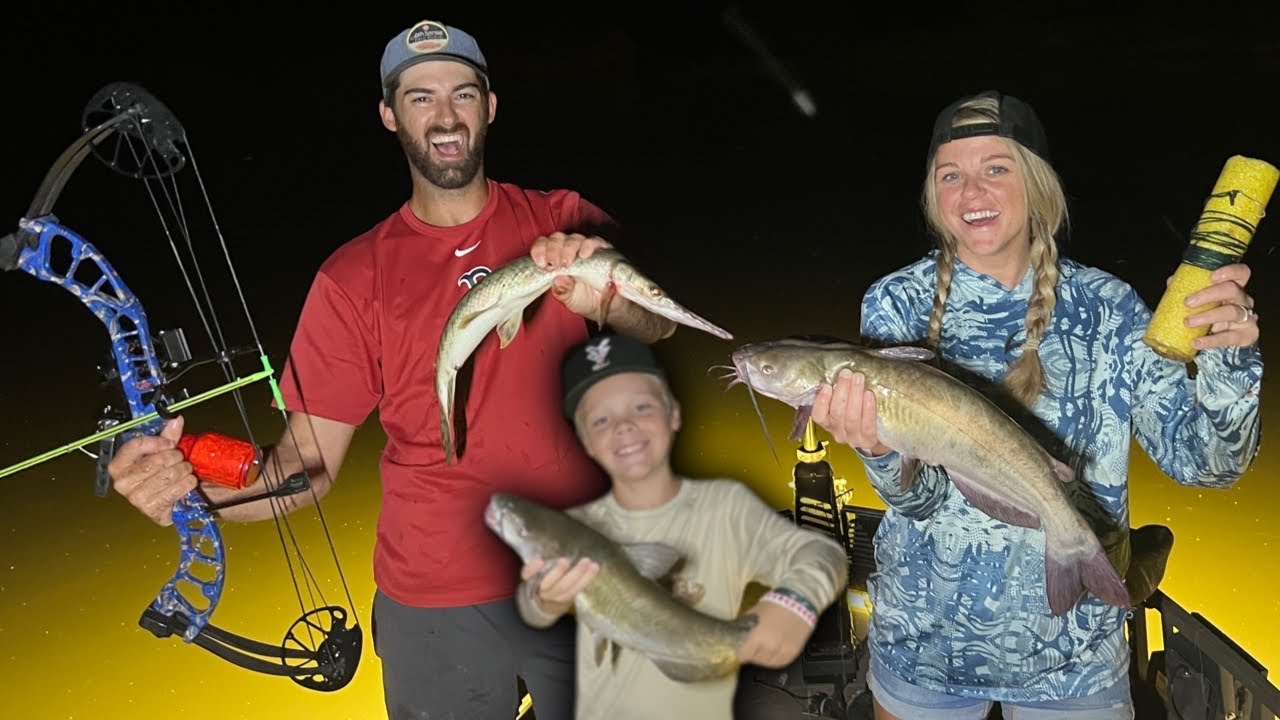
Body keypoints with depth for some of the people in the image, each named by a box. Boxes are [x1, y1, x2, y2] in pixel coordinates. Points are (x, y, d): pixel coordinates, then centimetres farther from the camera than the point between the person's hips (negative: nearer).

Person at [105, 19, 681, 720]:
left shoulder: (561, 220, -1)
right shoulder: (354, 276, -5)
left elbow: (657, 324, -14)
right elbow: (308, 462, -7)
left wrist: (605, 296, -36)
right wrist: (194, 484, -26)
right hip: (435, 605, 0)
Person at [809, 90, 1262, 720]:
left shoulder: (1107, 307, -7)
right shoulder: (895, 303, -10)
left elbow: (1200, 462, -12)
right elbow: (917, 498, -17)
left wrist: (1226, 360, -30)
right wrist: (881, 450, -39)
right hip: (922, 641, 0)